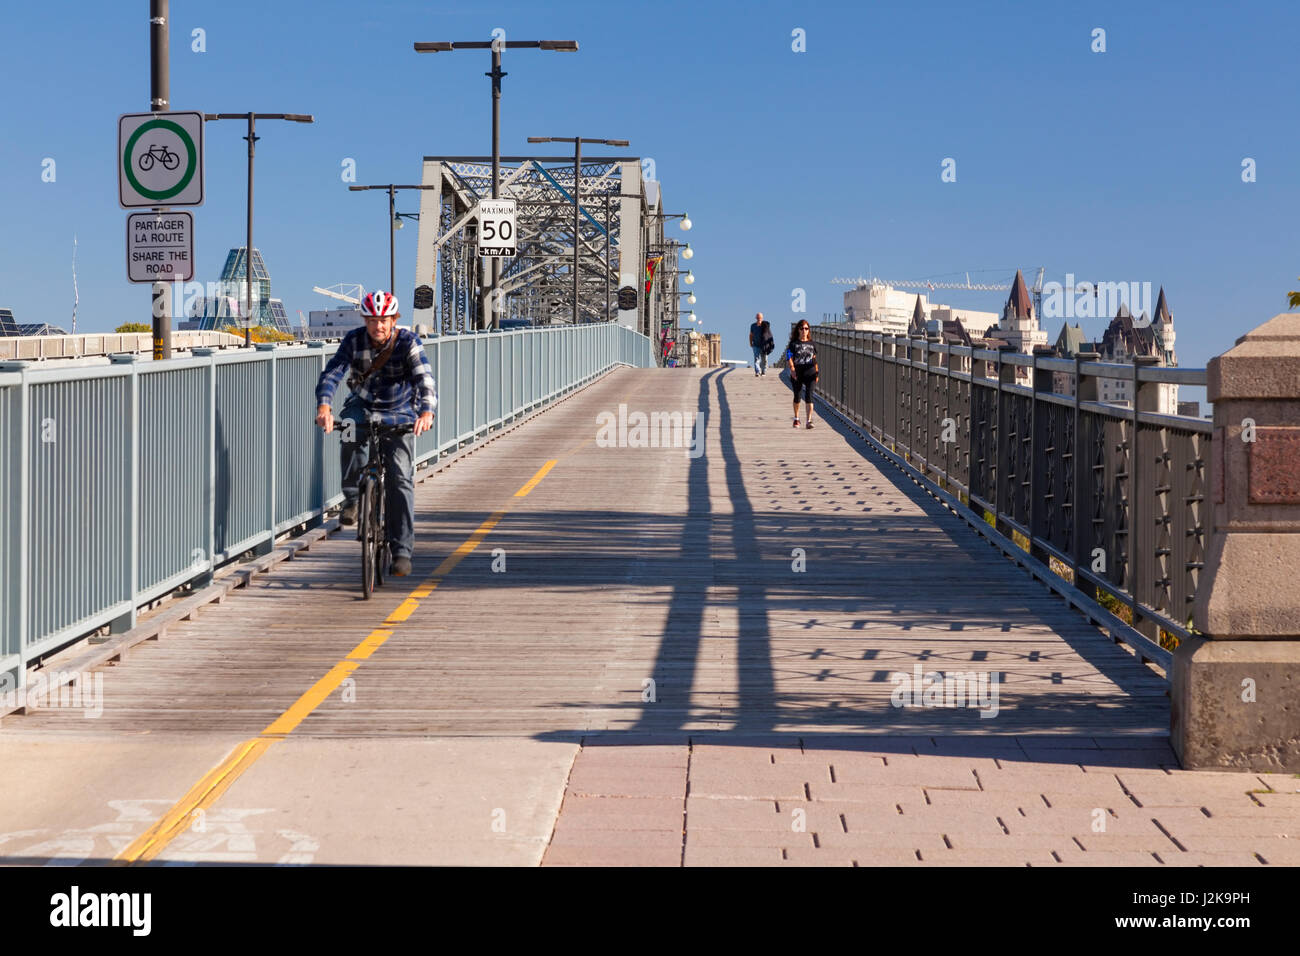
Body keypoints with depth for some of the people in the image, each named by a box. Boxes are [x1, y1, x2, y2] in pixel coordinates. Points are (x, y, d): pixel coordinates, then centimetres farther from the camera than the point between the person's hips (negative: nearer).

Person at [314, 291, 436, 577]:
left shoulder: (408, 341, -17)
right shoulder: (354, 340, -12)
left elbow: (425, 378, -29)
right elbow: (332, 373, -22)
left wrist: (427, 412, -48)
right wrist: (324, 406, -41)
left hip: (399, 413, -1)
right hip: (362, 406, 1)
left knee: (401, 478, -13)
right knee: (350, 435, -34)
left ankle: (402, 551, -9)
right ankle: (351, 498, -12)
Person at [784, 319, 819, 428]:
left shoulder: (811, 344, 9)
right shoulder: (793, 344, 1)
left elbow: (814, 359, 16)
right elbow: (789, 358, -7)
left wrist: (817, 372, 10)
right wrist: (792, 369, -24)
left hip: (809, 372, 1)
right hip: (797, 373, 0)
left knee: (809, 395, -15)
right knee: (797, 396, 13)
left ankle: (809, 421, -21)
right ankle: (796, 418, 34)